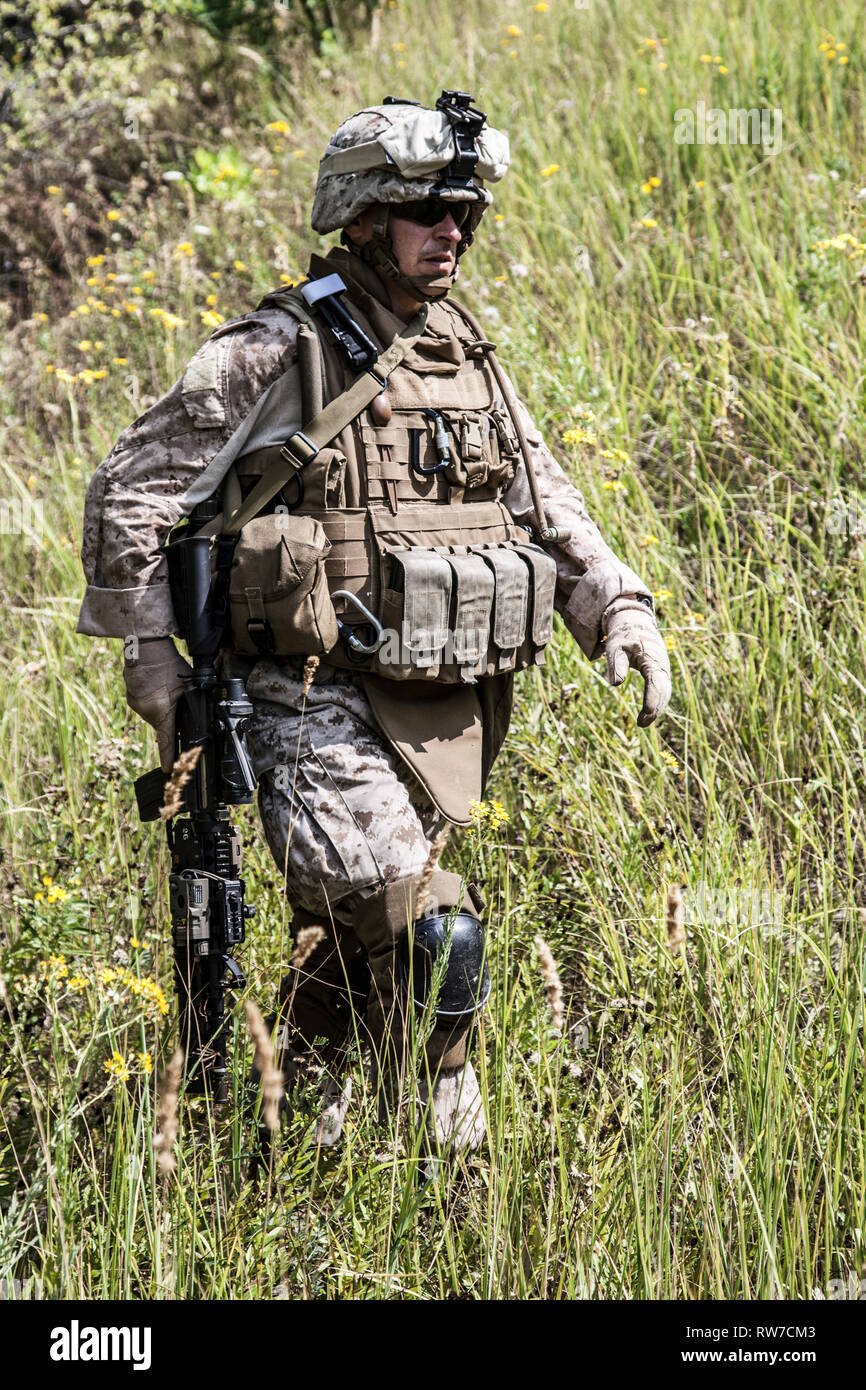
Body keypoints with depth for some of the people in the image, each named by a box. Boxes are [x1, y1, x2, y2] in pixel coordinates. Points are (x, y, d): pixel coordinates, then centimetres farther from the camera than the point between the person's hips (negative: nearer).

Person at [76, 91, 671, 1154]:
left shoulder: (466, 358, 12)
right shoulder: (272, 356, -8)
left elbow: (546, 504, 21)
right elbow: (129, 494, -4)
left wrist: (618, 608, 8)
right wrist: (150, 653, -6)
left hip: (447, 710, 6)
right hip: (319, 707, -6)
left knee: (354, 953, 14)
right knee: (433, 937, -17)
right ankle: (439, 1171, -4)